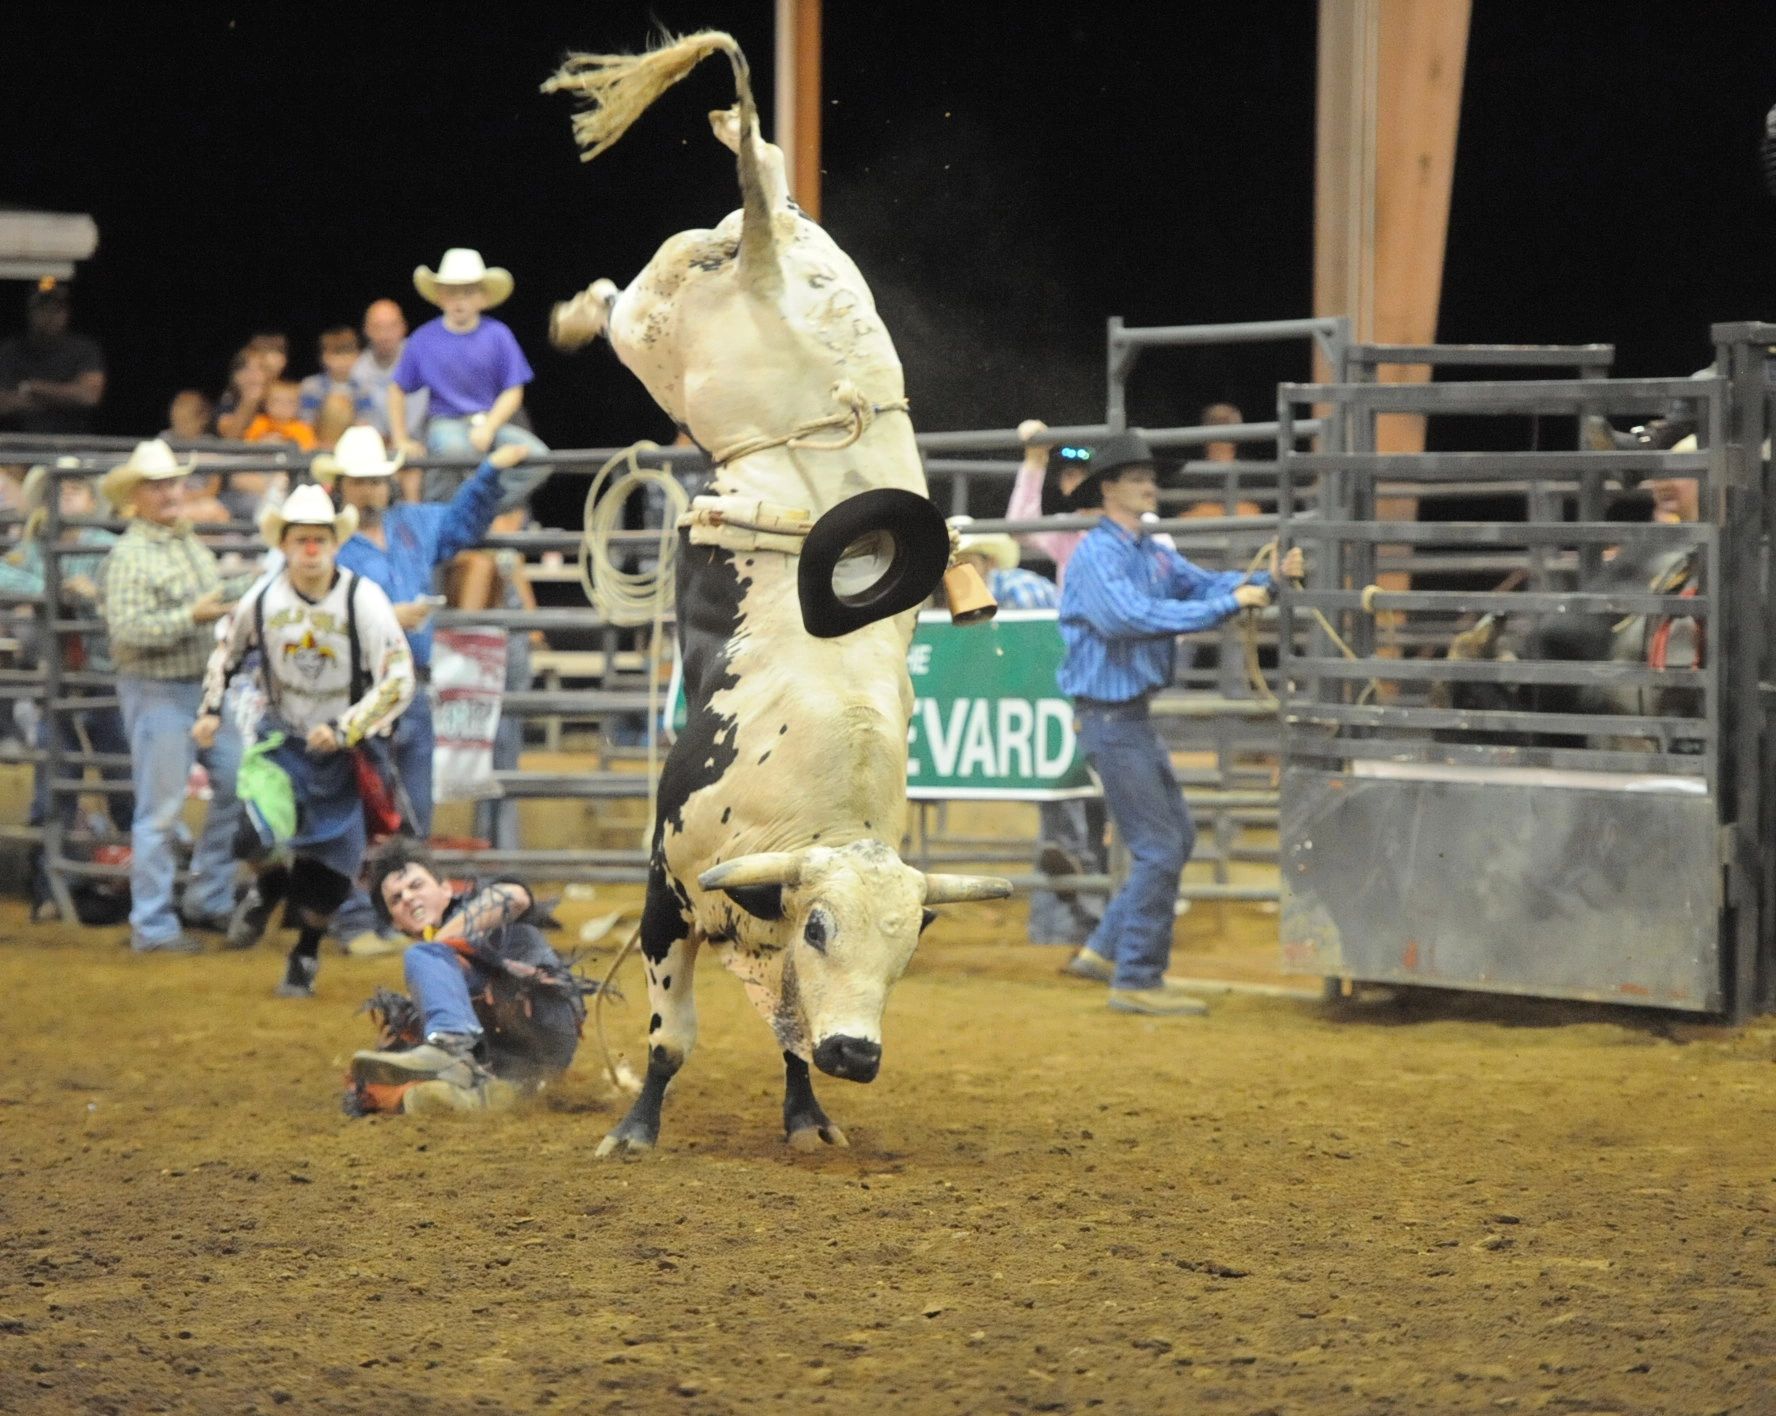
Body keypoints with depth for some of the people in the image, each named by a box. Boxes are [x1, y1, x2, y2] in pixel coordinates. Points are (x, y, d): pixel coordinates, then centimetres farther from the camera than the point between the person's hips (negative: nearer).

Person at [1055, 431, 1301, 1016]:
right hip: (1109, 716, -10)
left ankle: (1105, 951, 23)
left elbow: (1204, 584, 7)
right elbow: (1135, 615, -31)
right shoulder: (1097, 555, -17)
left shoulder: (1154, 553, 13)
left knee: (1177, 837, 16)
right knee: (1159, 847, -9)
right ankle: (1136, 979, -3)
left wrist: (1270, 579, -11)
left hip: (1134, 714, 10)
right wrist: (1229, 604, -31)